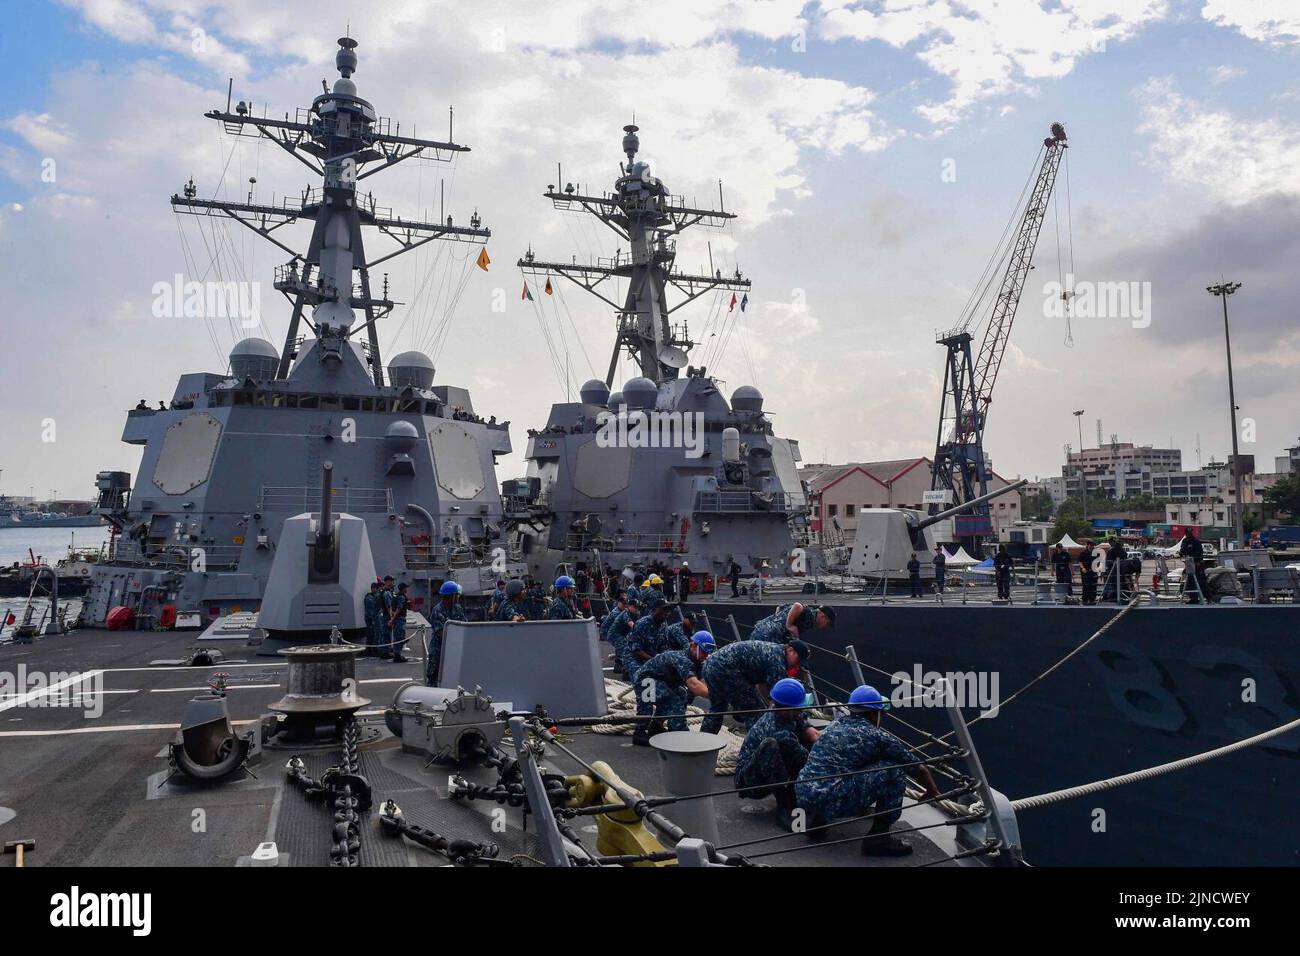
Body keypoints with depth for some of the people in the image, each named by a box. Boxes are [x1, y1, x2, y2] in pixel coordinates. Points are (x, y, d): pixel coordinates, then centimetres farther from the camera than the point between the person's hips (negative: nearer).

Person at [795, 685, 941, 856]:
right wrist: (933, 792, 32)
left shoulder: (836, 724, 18)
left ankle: (817, 818, 22)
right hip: (830, 801, -7)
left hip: (801, 794, 7)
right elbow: (919, 768, 11)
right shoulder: (876, 736, 0)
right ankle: (879, 837, 8)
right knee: (894, 770, 2)